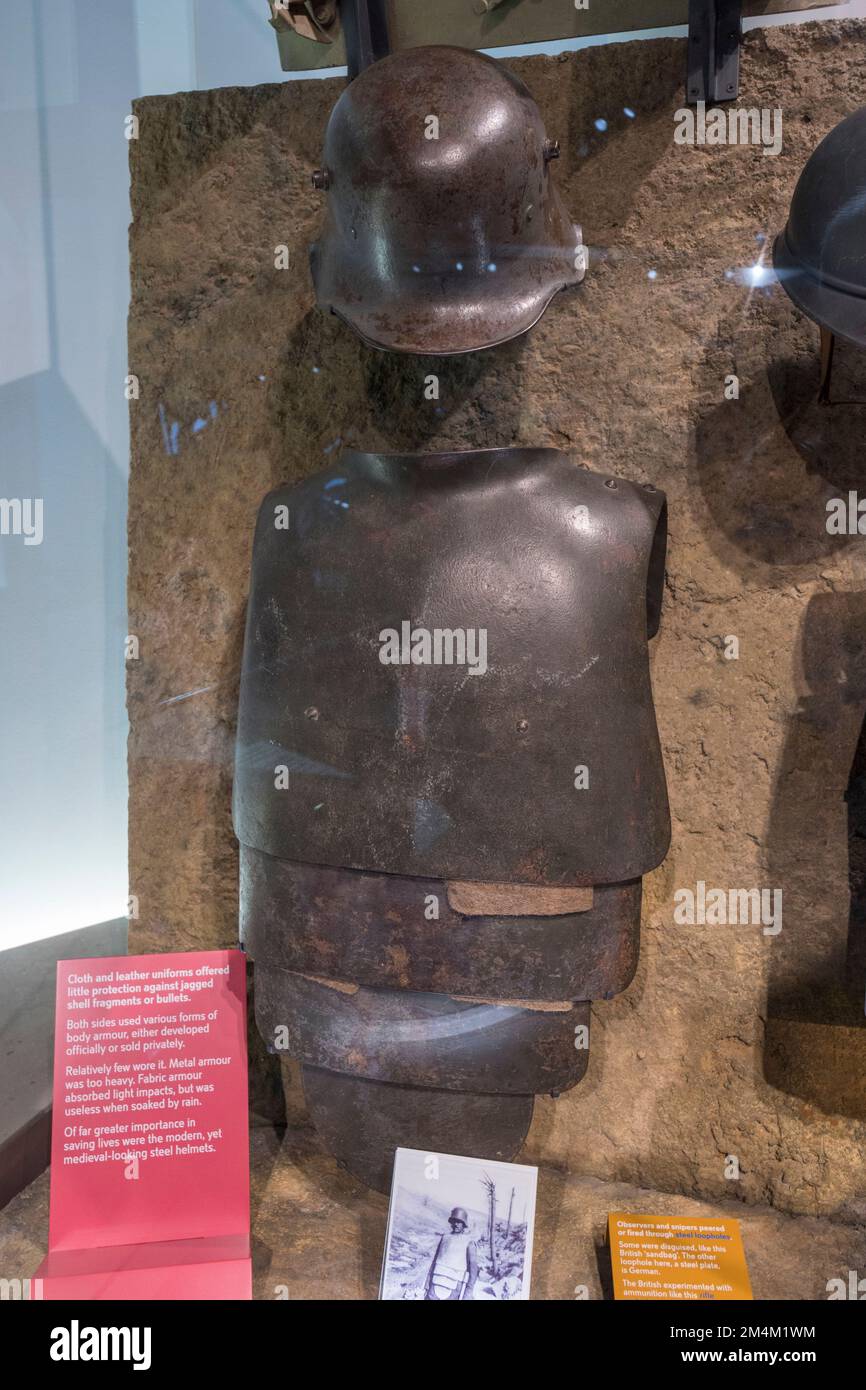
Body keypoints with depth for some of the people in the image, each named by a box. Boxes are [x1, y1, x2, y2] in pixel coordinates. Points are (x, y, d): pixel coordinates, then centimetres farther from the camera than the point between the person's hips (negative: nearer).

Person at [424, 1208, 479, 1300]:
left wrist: (469, 1291, -14)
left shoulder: (469, 1242, -1)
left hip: (452, 1289, -4)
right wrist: (427, 1285, 13)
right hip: (436, 1285, 4)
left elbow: (473, 1268, -5)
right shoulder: (444, 1236, 12)